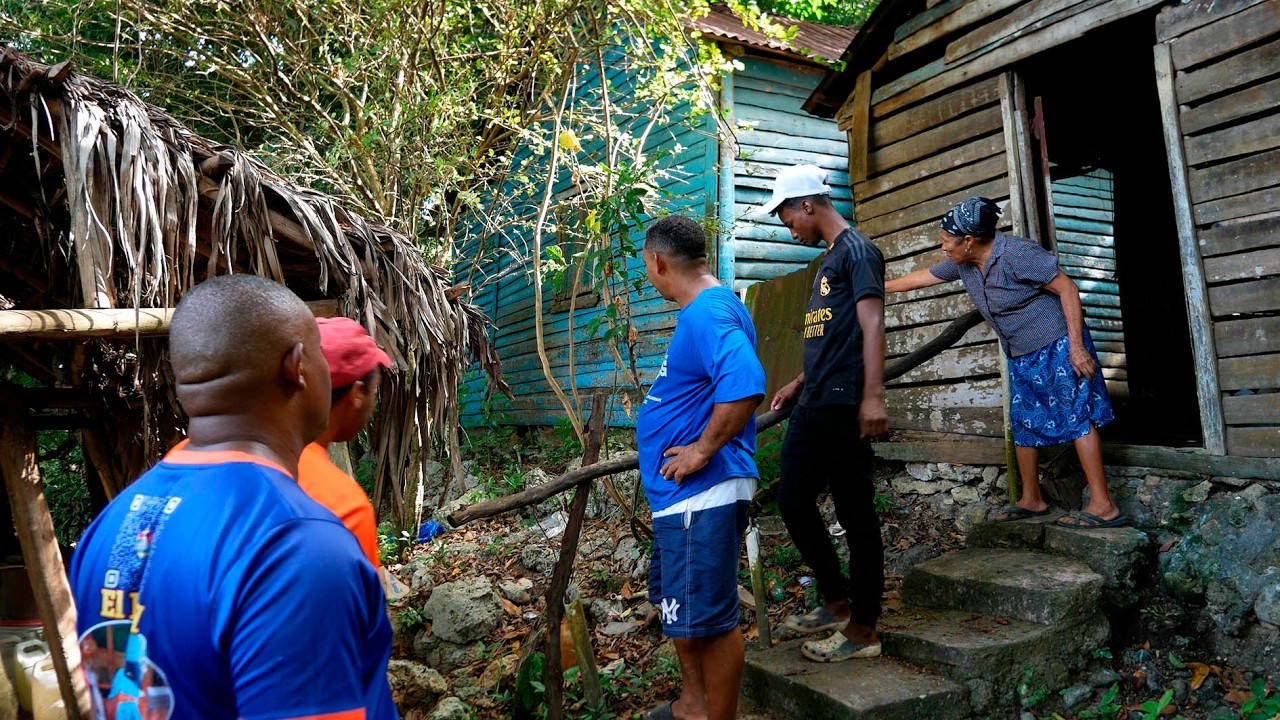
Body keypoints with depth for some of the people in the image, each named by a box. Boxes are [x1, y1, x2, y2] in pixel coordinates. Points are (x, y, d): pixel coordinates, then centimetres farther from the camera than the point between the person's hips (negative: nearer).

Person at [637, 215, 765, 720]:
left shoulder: (708, 313, -19)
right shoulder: (704, 309, 14)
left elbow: (745, 385, -36)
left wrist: (703, 450, -26)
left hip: (703, 494, -12)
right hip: (680, 493, 12)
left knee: (707, 619, 0)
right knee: (678, 606, 23)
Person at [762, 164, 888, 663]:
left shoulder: (857, 250, -5)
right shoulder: (828, 259, 22)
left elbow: (871, 324, -17)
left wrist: (873, 396, -25)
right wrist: (799, 382, 27)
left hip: (843, 405, -10)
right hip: (813, 405, 10)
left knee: (855, 513, -1)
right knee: (793, 501, 11)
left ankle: (863, 627, 10)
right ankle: (838, 601, 25)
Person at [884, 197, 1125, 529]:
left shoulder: (1017, 253, -22)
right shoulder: (962, 264, 1)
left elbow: (1068, 289, -19)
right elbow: (922, 277, 17)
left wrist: (1077, 345, -22)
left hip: (1056, 344, -8)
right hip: (1021, 356, 9)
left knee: (1076, 416, -10)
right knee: (1023, 424, 11)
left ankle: (1103, 506, -9)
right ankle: (1031, 500, 22)